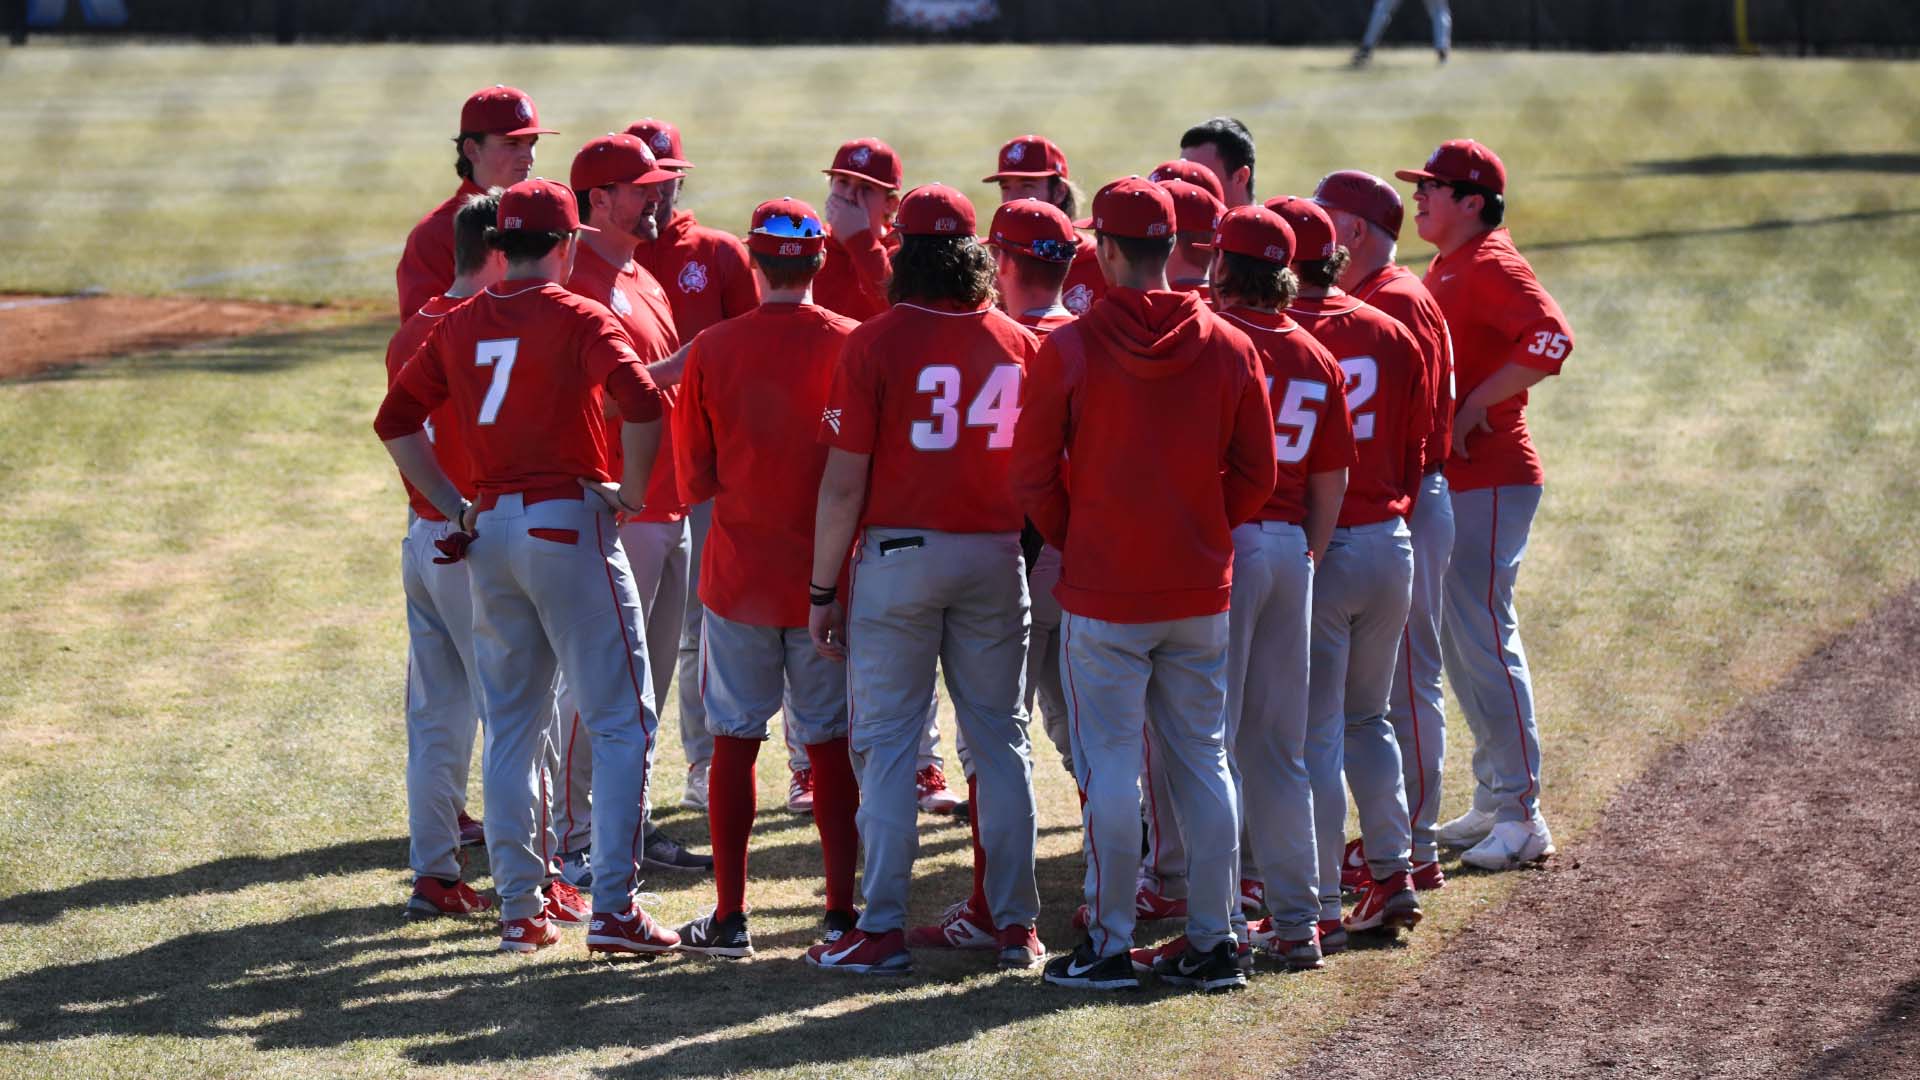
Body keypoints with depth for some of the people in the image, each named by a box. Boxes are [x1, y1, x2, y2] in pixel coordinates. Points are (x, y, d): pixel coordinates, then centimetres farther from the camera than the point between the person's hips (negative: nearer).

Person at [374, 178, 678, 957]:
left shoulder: (461, 325, 10)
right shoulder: (578, 318, -7)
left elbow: (395, 419, 11)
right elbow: (641, 402, -23)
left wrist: (455, 507, 13)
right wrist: (630, 489, -9)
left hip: (490, 533, 6)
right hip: (569, 524, -6)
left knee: (512, 725, 14)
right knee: (622, 720, -1)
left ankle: (518, 909, 15)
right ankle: (612, 908, -9)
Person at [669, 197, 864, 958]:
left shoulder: (712, 351, -6)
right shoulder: (853, 346, -7)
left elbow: (695, 479, 0)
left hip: (739, 574, 0)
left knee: (734, 742, 7)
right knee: (830, 745, 8)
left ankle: (729, 917, 8)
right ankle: (842, 913, 9)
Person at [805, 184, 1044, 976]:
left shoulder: (876, 343, -9)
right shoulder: (1017, 344, 3)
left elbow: (844, 483, -9)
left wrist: (824, 591, -3)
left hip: (898, 554, -3)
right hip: (995, 555, 4)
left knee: (886, 743, 1)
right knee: (1000, 740, 11)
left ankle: (883, 929, -1)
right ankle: (1015, 924, 12)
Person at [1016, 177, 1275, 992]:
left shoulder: (1070, 349, -10)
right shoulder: (1230, 349, 0)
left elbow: (1033, 476, -5)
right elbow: (1255, 474, 4)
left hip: (1103, 595, -4)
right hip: (1201, 591, 4)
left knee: (1108, 767, 2)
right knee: (1203, 763, 10)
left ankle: (1108, 945, 3)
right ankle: (1211, 941, 13)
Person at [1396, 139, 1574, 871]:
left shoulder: (1490, 266, -14)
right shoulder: (1442, 270, 17)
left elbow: (1550, 338, -28)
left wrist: (1473, 408, -25)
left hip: (1488, 481, -11)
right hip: (1444, 482, 11)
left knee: (1484, 639, -11)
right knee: (1456, 642, 14)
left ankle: (1520, 816, -9)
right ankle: (1492, 804, 22)